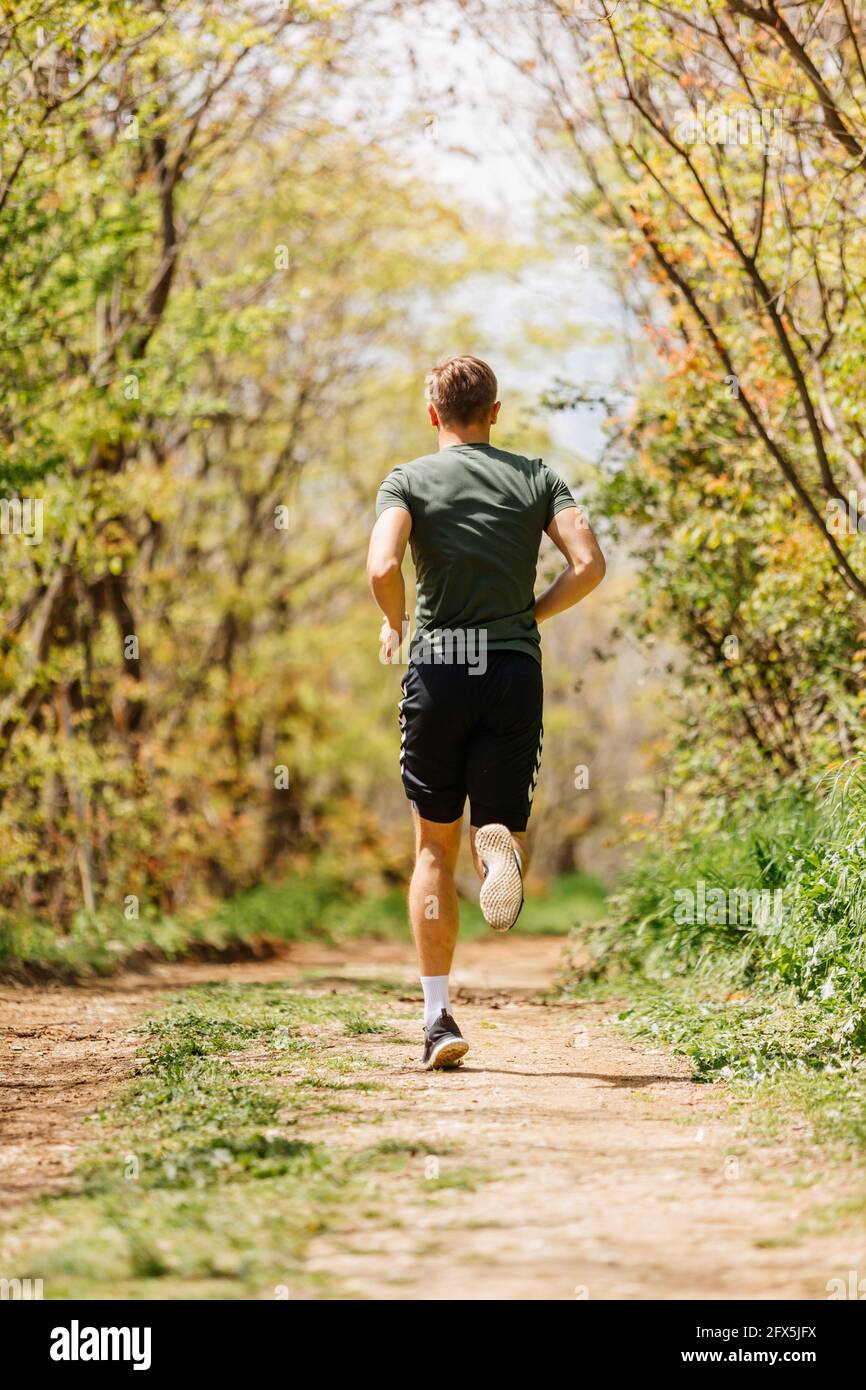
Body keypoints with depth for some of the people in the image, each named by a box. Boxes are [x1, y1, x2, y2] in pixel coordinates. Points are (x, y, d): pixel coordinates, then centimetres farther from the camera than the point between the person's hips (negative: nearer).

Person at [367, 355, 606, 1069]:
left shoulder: (409, 480, 2)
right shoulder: (536, 477, 8)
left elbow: (383, 566, -16)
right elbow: (590, 564, -4)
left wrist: (395, 624, 4)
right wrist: (529, 616, 11)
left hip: (438, 670, -1)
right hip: (516, 670, 1)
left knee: (435, 848, 11)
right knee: (498, 823, 11)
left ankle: (439, 1016, 6)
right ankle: (501, 847, -29)